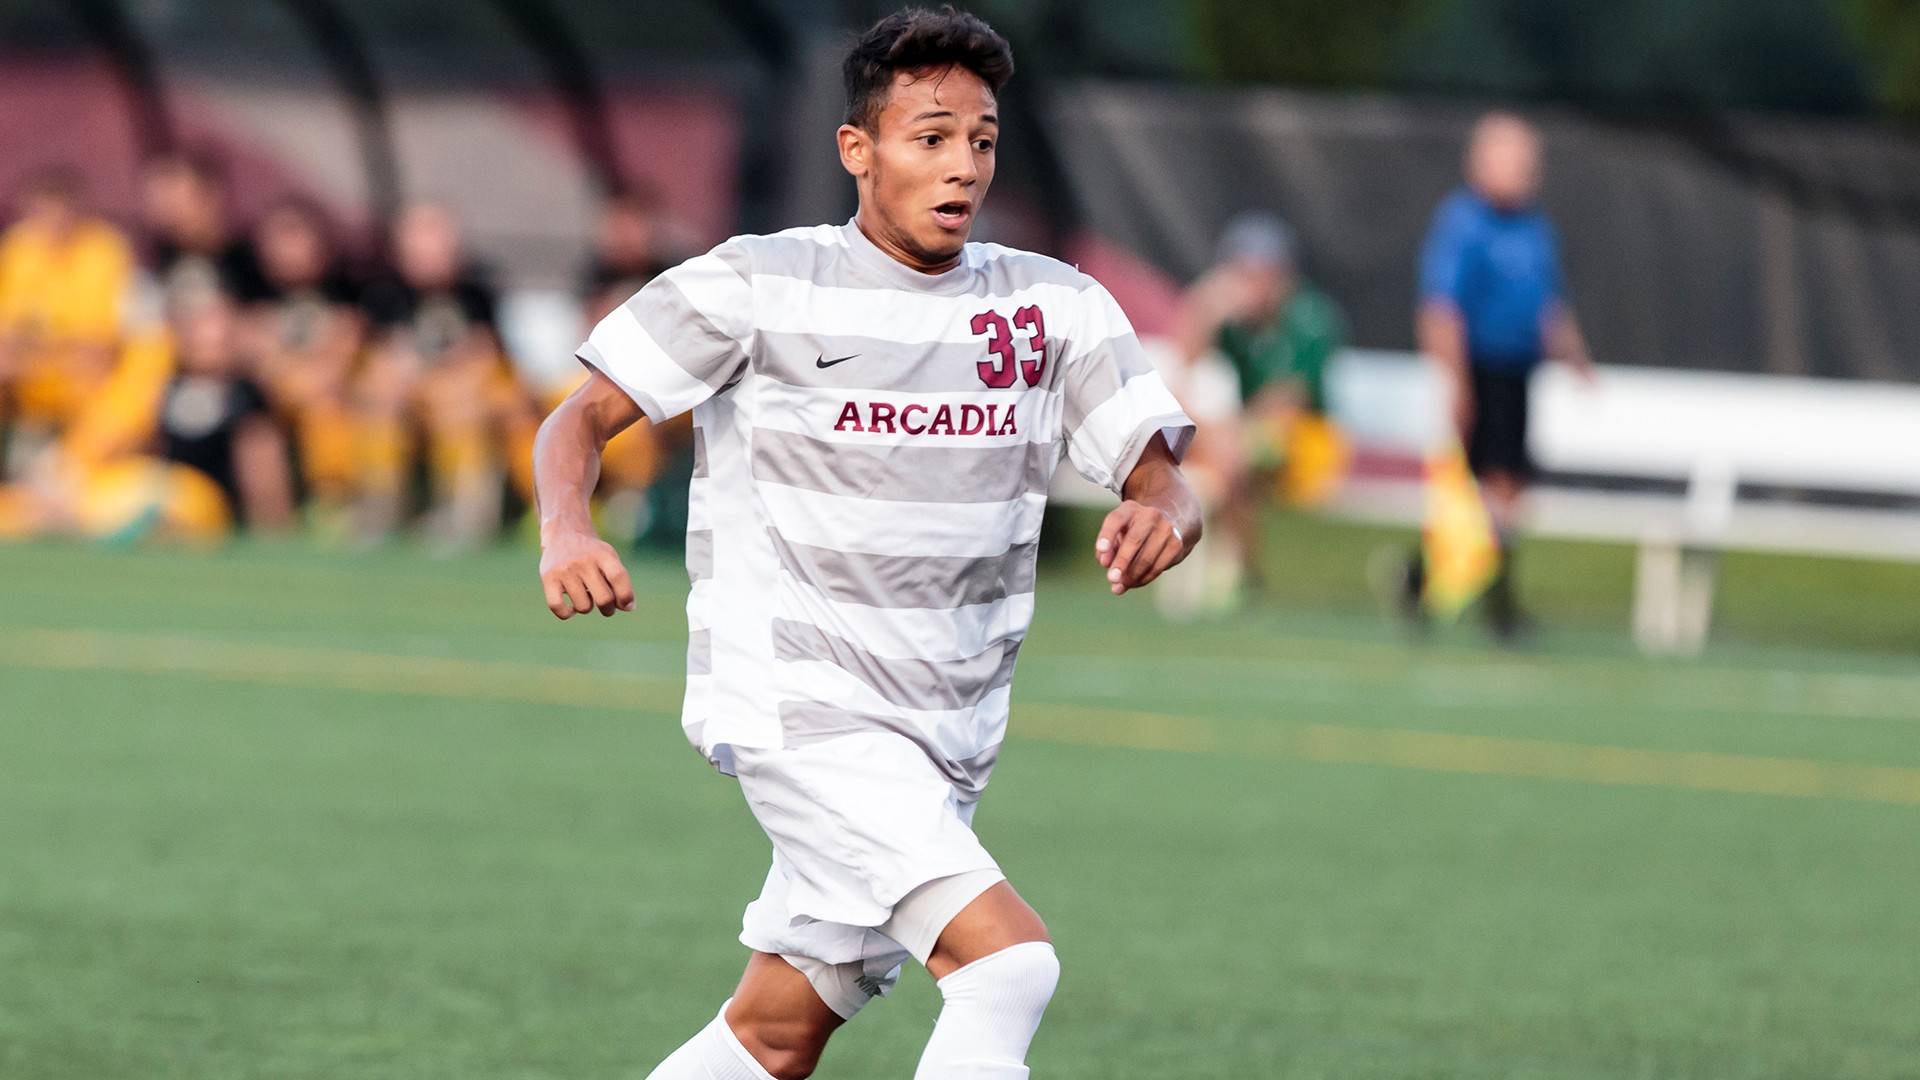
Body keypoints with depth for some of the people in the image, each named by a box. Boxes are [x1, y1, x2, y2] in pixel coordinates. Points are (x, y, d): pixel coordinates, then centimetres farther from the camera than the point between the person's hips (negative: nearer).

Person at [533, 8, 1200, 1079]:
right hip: (800, 702, -6)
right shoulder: (757, 286, -6)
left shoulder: (1058, 307, 5)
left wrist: (1162, 520, -23)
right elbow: (582, 418, -3)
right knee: (1012, 966, -22)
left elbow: (1164, 483, 2)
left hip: (949, 736, 6)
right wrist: (567, 530, -25)